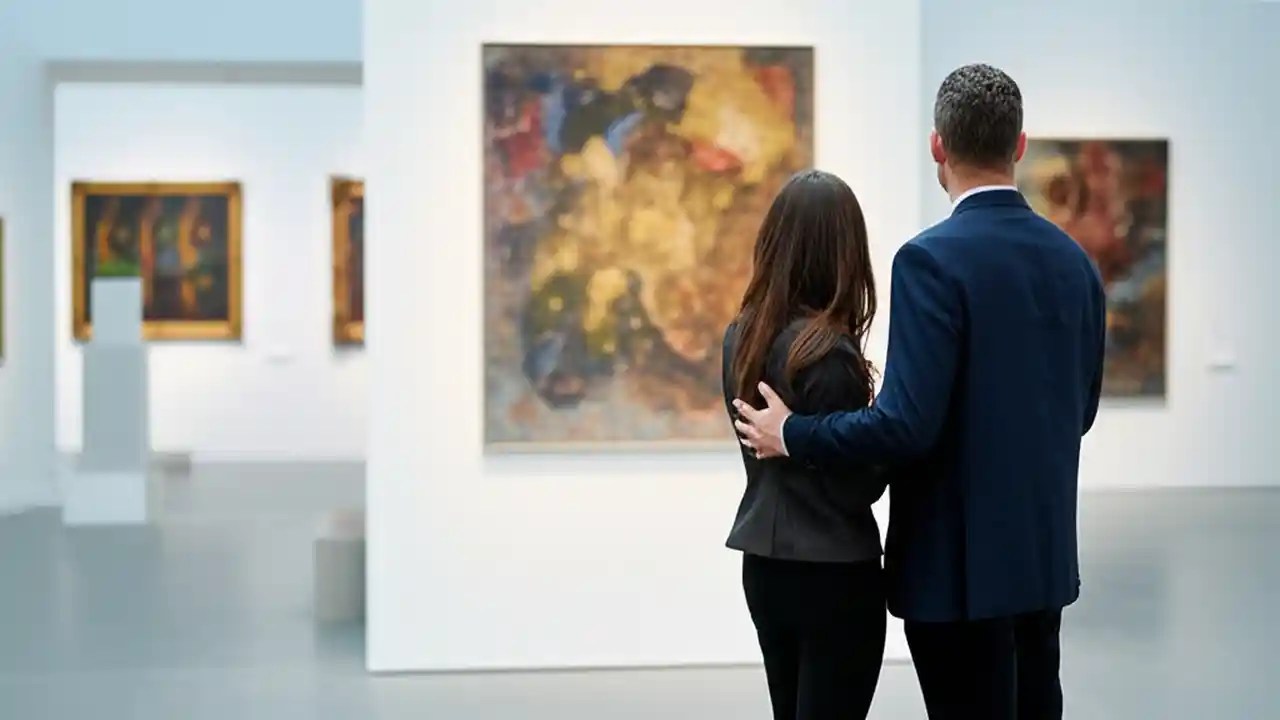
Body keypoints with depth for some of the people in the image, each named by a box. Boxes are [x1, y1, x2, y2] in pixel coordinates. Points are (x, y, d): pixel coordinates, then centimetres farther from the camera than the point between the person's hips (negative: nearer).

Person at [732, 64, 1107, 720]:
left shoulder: (932, 259, -17)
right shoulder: (1073, 260, 6)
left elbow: (909, 425, -22)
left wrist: (791, 435, -8)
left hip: (961, 565, -7)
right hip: (1044, 554, 7)